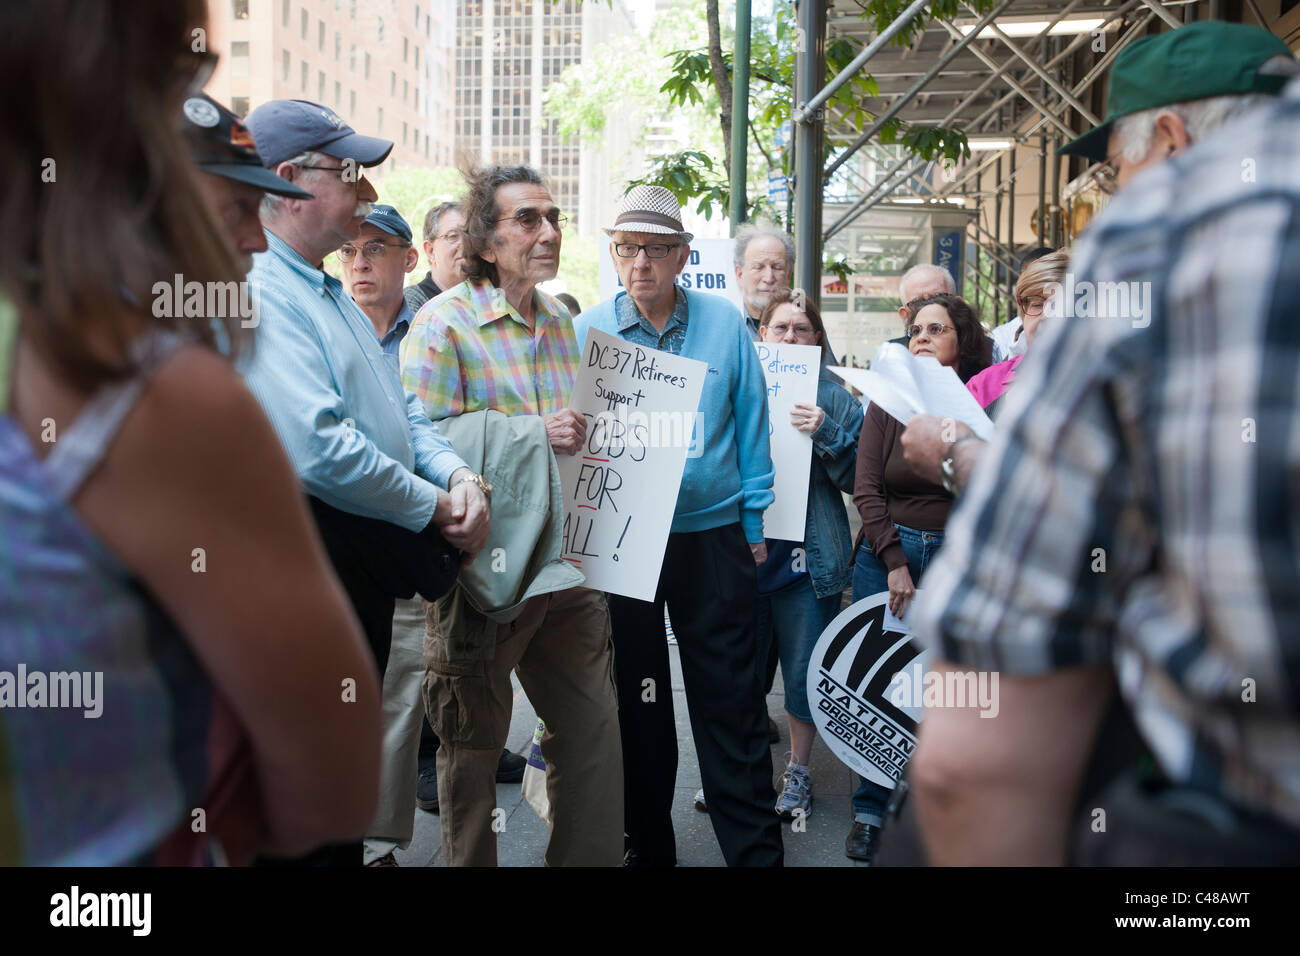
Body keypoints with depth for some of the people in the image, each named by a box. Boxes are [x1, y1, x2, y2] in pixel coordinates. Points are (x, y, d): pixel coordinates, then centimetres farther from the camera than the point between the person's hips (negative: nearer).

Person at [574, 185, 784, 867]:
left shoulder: (725, 325, 1)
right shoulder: (585, 331, 1)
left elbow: (751, 426, 5)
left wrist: (753, 522, 4)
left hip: (713, 535, -1)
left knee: (731, 702, 3)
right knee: (636, 701, 12)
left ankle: (754, 849, 15)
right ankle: (648, 845, 27)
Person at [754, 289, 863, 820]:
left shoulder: (833, 397, 1)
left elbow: (858, 478, -3)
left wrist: (827, 434, -18)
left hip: (807, 554, -2)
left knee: (804, 670, 6)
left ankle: (798, 770, 26)